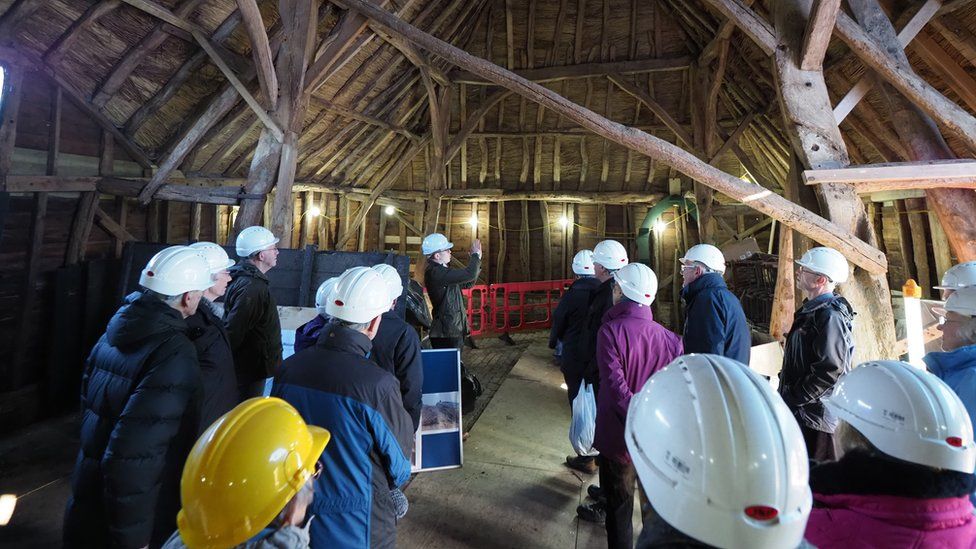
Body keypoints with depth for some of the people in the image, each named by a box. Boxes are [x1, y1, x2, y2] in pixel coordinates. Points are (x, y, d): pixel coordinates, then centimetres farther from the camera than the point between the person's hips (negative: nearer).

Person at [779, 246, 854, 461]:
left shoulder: (829, 316, -18)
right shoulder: (811, 310, 14)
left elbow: (830, 370, -24)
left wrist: (794, 398, -18)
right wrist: (788, 396, 15)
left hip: (816, 417, -10)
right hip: (802, 413, 10)